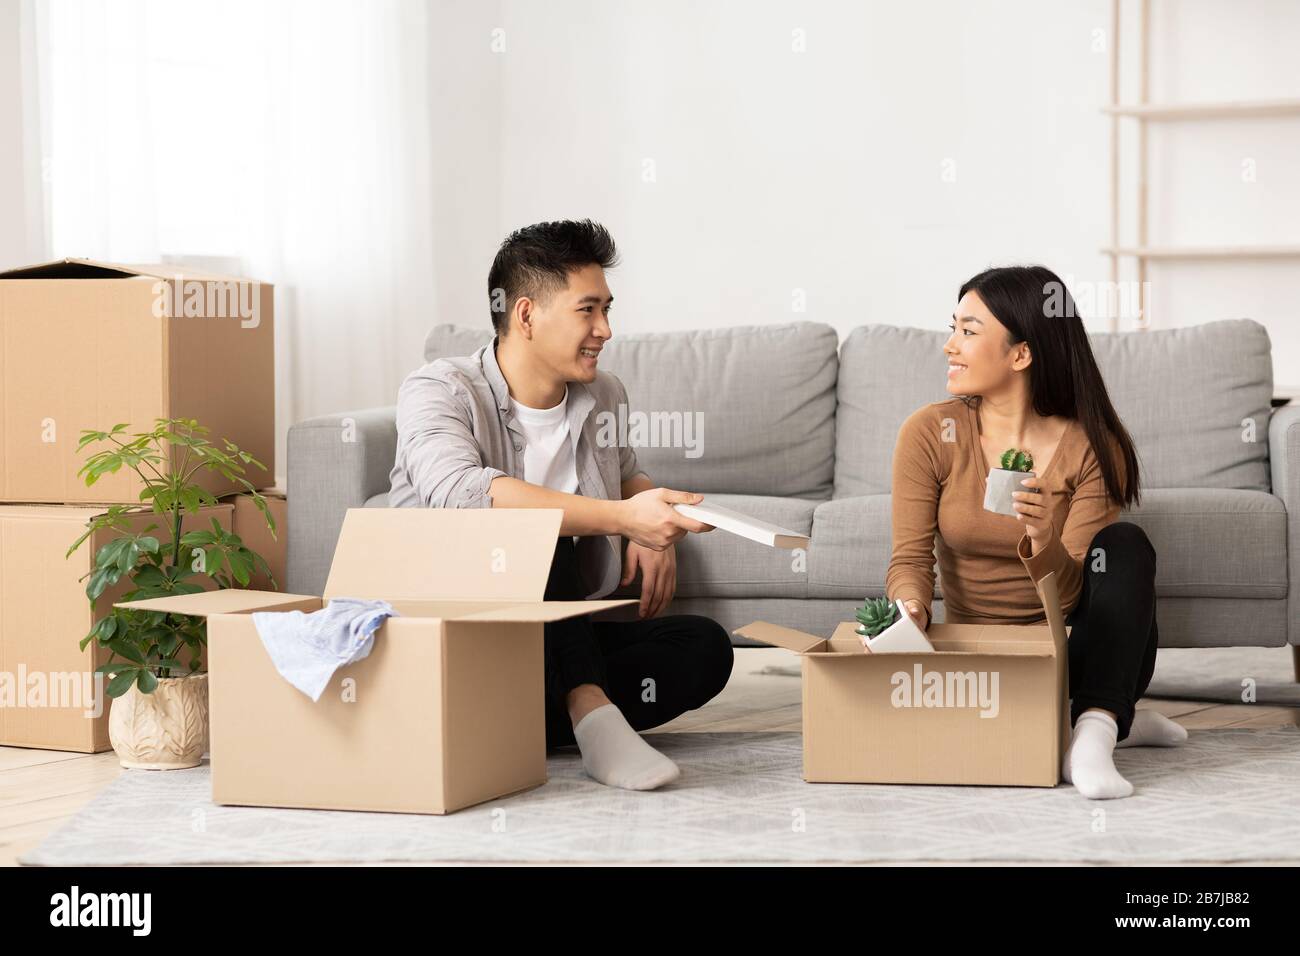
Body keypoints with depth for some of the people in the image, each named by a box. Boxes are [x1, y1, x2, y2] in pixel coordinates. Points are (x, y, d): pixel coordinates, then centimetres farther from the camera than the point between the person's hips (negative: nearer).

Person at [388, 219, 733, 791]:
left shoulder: (604, 397, 7)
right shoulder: (439, 392, -13)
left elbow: (628, 476, 29)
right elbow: (462, 494, -34)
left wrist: (653, 531, 3)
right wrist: (622, 518, -41)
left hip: (560, 636, 6)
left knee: (704, 646, -18)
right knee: (535, 526, -31)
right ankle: (590, 713, -36)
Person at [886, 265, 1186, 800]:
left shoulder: (1092, 448, -10)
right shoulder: (930, 434, -6)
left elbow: (1068, 595, -15)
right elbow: (911, 557, -8)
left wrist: (1043, 542, -37)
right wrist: (912, 608, -32)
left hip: (1068, 651, -1)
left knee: (1126, 546, -27)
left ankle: (1092, 733, -34)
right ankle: (1114, 721, -8)